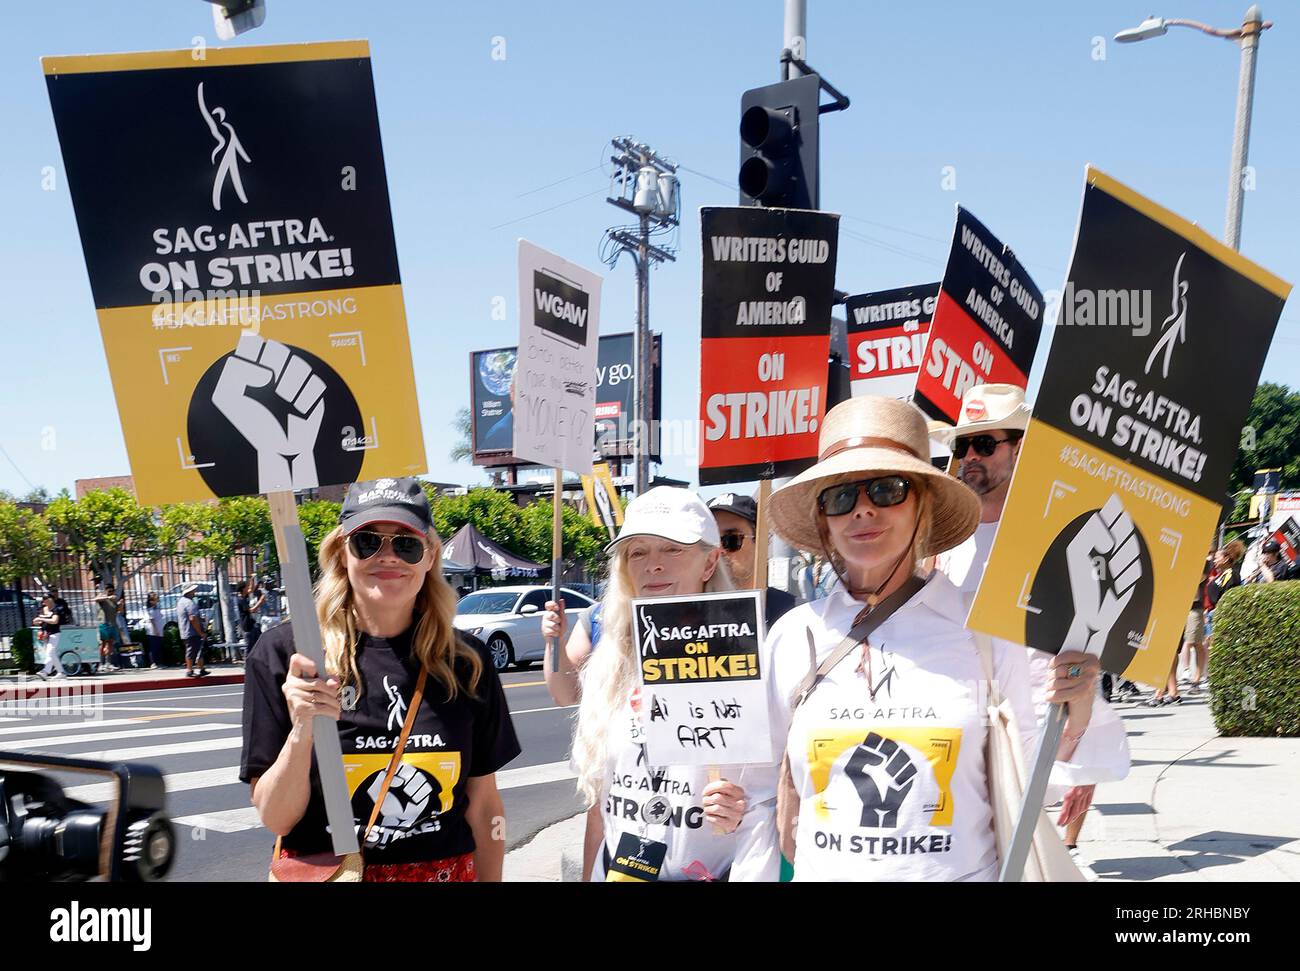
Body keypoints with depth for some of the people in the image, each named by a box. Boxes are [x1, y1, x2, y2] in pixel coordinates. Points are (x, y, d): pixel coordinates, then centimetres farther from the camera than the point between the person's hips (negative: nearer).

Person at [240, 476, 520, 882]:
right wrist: (301, 732, -26)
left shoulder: (467, 662, -6)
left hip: (447, 869, 2)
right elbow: (276, 817, -11)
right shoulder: (283, 654, -12)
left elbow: (482, 804, 2)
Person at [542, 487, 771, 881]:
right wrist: (588, 876, 10)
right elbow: (598, 795, 9)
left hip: (716, 872, -4)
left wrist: (742, 814, -27)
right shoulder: (609, 661, 2)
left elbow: (779, 786, -9)